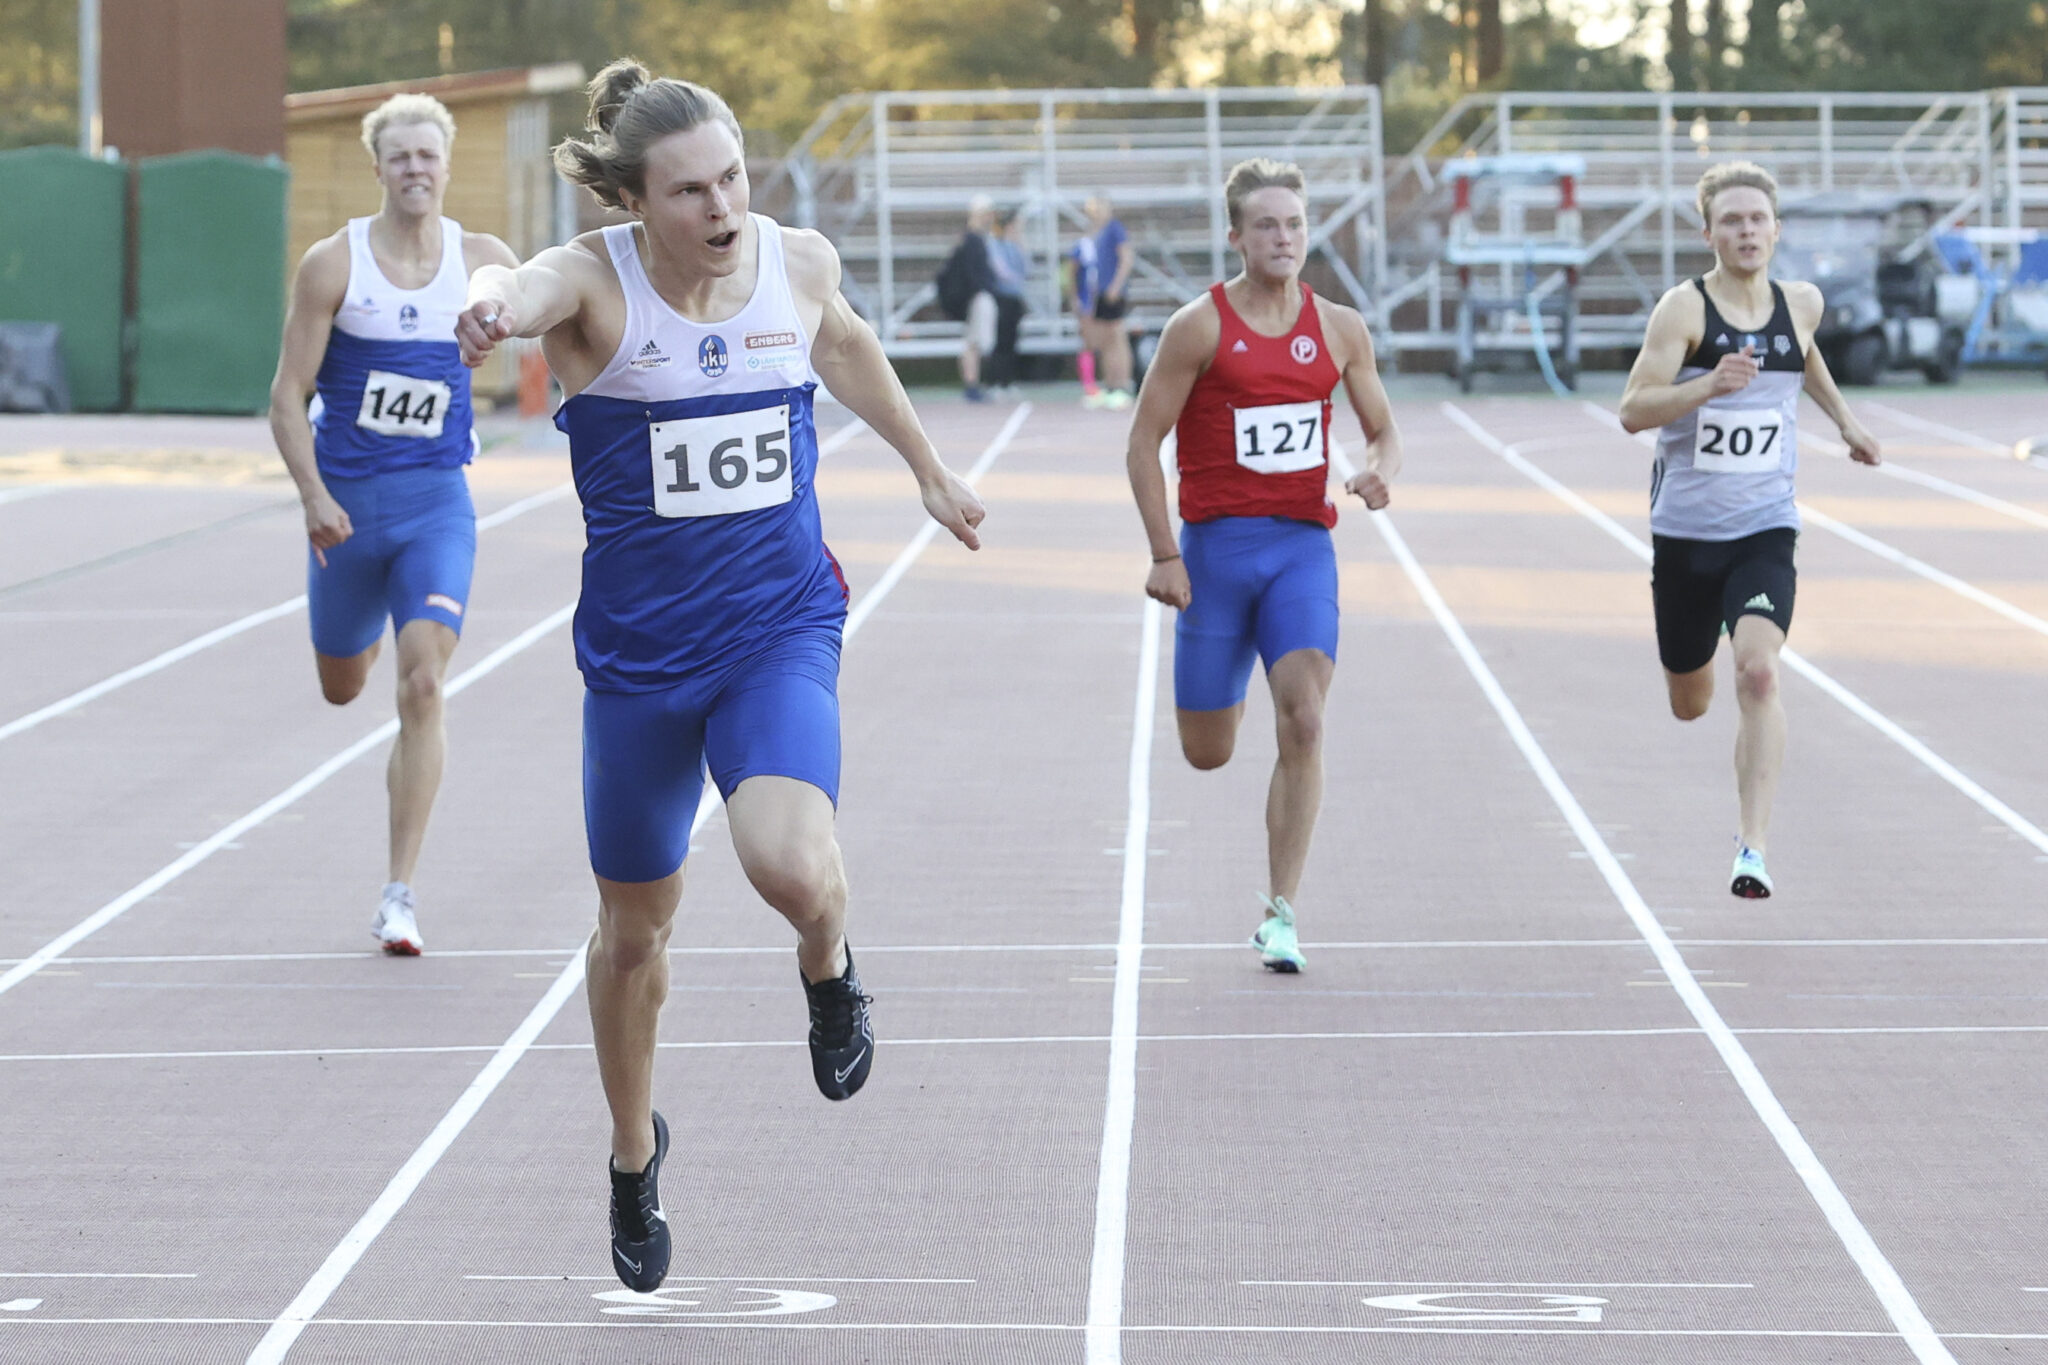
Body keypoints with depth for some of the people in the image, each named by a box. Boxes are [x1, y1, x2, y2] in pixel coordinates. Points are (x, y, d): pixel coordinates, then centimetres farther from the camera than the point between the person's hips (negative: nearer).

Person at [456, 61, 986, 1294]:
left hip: (781, 629, 0)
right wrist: (491, 304, -66)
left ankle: (829, 971, 10)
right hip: (639, 648, 0)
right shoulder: (594, 283, -16)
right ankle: (635, 1156, 41)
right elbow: (525, 289, -41)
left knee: (793, 865, -27)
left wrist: (930, 468, 31)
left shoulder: (799, 262, -5)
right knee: (635, 925, 14)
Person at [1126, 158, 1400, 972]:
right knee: (1207, 753, 6)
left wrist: (1380, 470, -9)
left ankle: (1280, 914, -10)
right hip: (1216, 544, -2)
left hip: (1303, 545, 2)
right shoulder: (1200, 326, -5)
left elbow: (1383, 428, 15)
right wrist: (1165, 555, -9)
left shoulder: (1340, 329, 5)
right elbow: (1144, 441, -3)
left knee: (1303, 722, -17)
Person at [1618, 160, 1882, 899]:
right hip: (1685, 529, -1)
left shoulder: (1800, 303, 3)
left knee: (1758, 672, -22)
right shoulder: (1684, 308, -11)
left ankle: (1753, 847, -23)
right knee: (1689, 703, 14)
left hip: (1765, 531, 1)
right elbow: (1633, 410, -20)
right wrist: (1708, 386, -33)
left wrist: (1843, 417, 29)